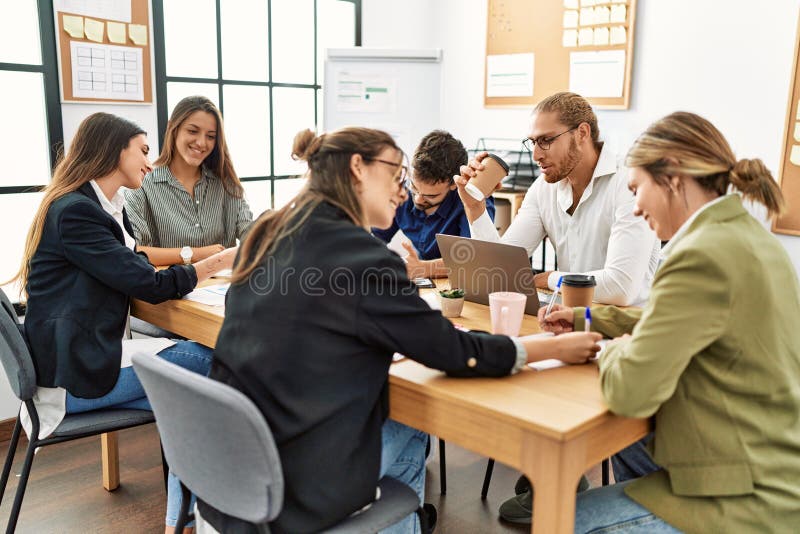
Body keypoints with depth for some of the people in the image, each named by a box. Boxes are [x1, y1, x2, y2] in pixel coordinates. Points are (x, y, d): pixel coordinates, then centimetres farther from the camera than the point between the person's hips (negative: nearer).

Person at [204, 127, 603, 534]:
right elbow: (450, 351, -13)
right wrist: (556, 347, -1)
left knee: (398, 422, 27)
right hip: (295, 484, -7)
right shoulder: (358, 252, -20)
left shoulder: (266, 233, 3)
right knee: (411, 431, 21)